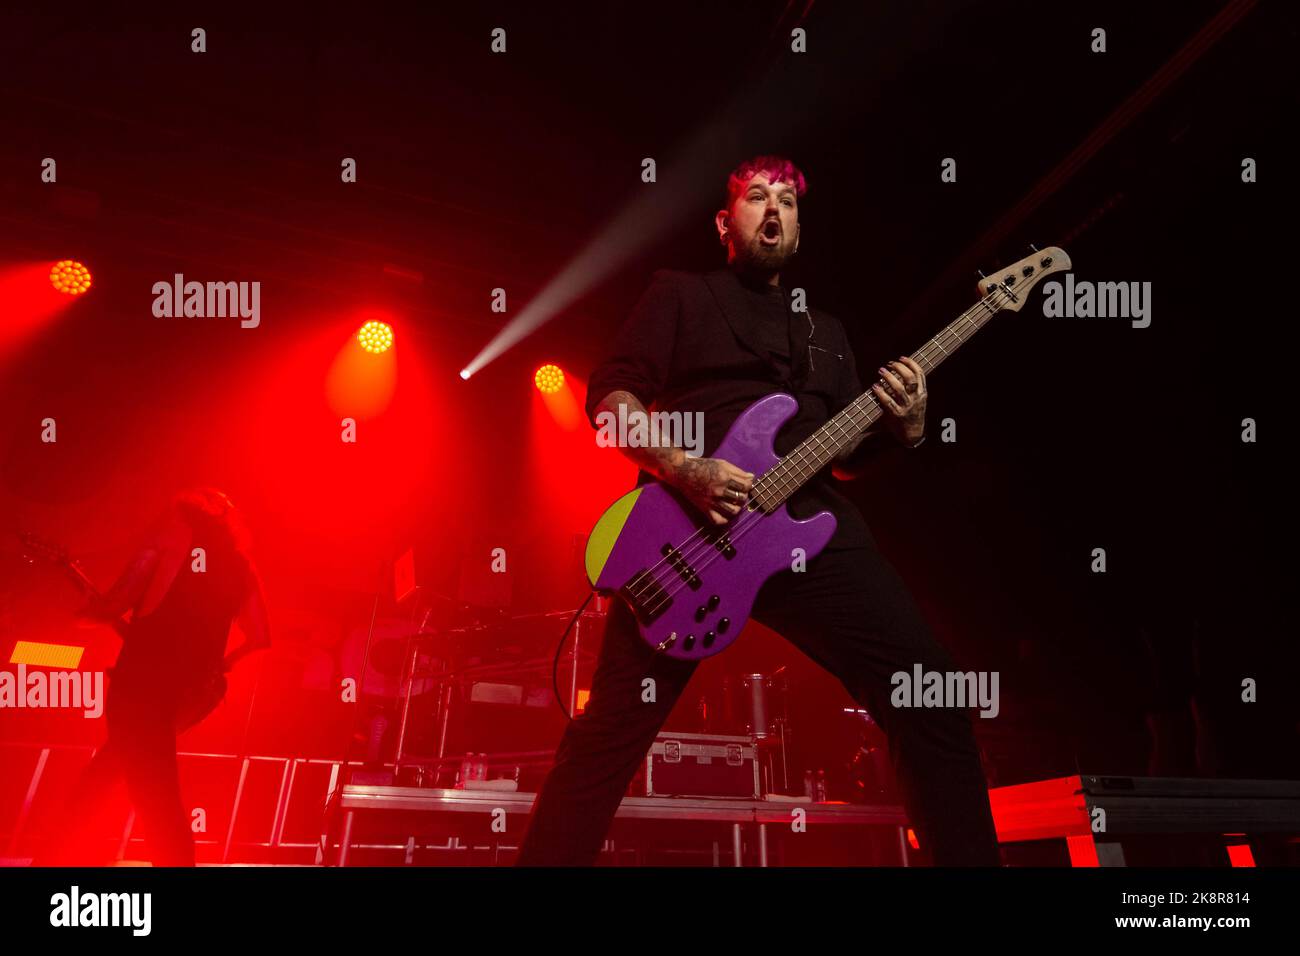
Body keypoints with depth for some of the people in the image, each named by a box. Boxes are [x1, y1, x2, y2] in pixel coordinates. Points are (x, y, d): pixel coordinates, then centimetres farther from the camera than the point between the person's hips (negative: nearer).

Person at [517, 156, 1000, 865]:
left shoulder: (824, 331, 28)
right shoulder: (680, 293, 15)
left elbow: (844, 454, 25)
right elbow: (610, 393, 2)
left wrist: (904, 426, 2)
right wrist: (683, 469, -15)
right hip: (687, 527, -3)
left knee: (931, 701, -8)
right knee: (610, 733, -5)